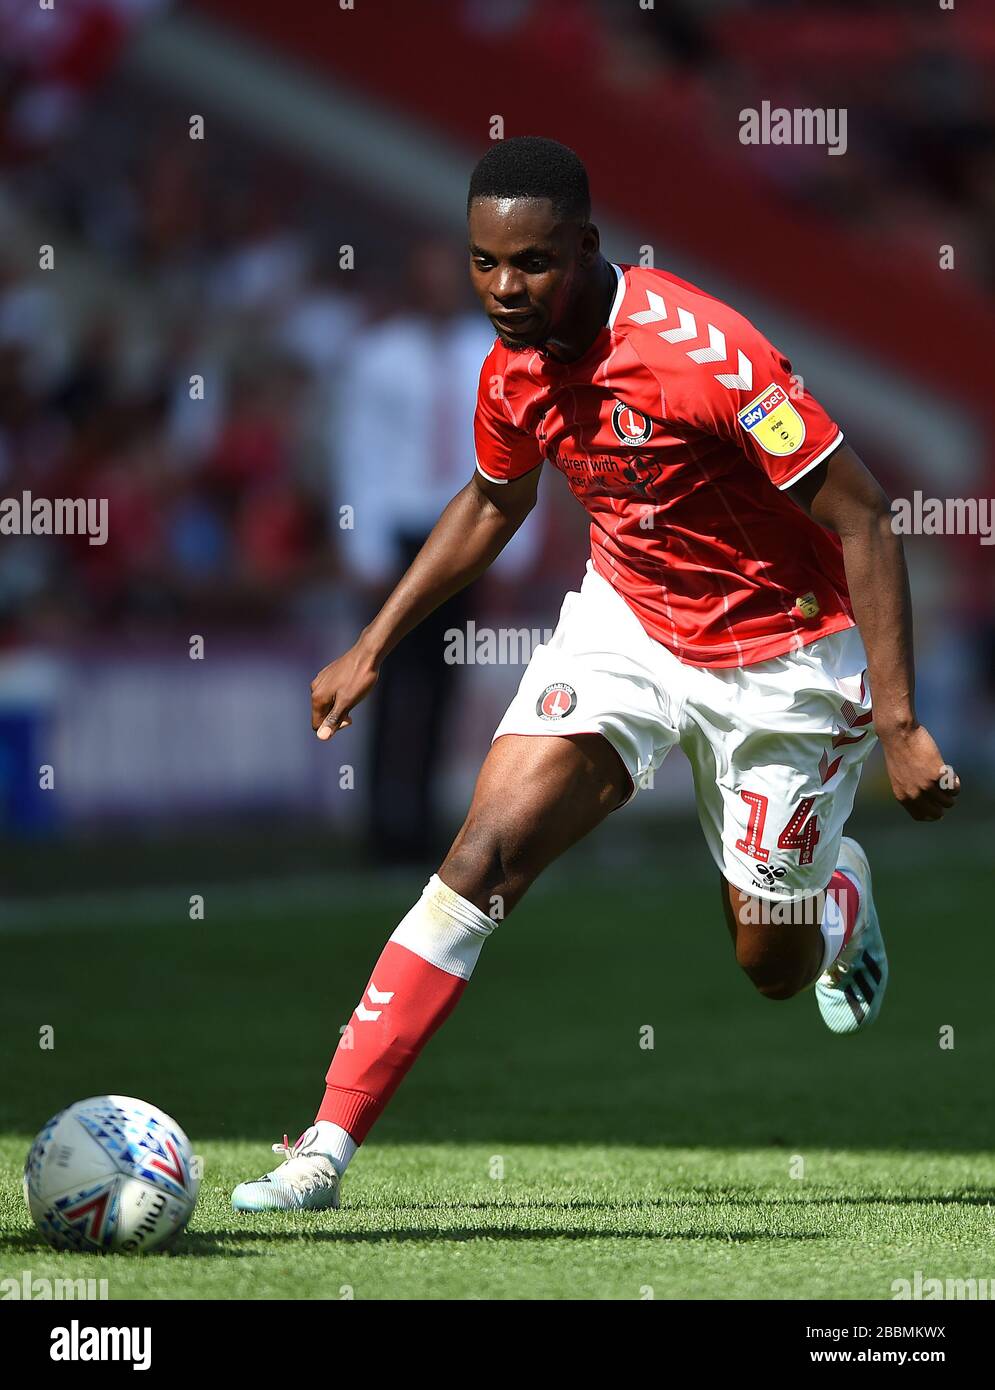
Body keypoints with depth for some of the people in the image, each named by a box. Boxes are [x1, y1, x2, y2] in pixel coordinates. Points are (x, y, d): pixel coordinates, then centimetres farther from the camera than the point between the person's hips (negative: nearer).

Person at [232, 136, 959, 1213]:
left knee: (772, 966, 6)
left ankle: (838, 892, 45)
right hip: (627, 619, 4)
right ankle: (326, 1146, -17)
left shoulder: (701, 351, -30)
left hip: (781, 656, -4)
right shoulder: (514, 369, -9)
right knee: (486, 850, -16)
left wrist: (897, 724, -27)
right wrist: (373, 649, 14)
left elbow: (862, 520, -25)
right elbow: (494, 503, 15)